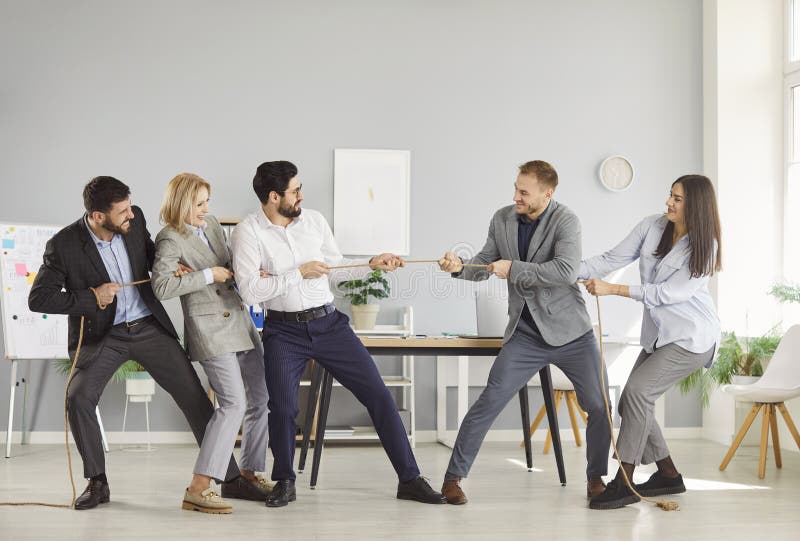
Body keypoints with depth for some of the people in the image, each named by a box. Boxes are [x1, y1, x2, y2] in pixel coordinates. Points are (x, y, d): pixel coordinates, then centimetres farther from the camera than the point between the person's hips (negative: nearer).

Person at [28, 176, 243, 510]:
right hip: (101, 336, -2)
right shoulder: (63, 245, -17)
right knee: (79, 398, -22)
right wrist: (91, 298, -22)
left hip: (149, 327, 3)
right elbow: (38, 298, -16)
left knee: (194, 395, -2)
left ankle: (230, 477, 9)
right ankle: (97, 483, -2)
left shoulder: (135, 221, -7)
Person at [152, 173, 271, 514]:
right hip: (210, 329, -9)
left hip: (240, 320, 9)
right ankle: (198, 489, -17)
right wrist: (208, 275, -20)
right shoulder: (170, 239, -12)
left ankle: (247, 475, 25)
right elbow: (162, 287, -25)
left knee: (259, 399, 12)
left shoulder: (212, 225, 11)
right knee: (233, 403, -18)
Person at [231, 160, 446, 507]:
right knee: (282, 408, -10)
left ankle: (409, 479, 5)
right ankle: (284, 483, 17)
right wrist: (300, 273, -16)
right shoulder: (248, 232, -9)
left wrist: (372, 263, 3)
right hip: (284, 331, -3)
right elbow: (249, 291, -18)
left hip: (328, 323, 3)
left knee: (378, 395, -2)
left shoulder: (314, 220, 4)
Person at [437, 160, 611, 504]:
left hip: (570, 333, -2)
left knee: (599, 406, -2)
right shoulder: (502, 219, 2)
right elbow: (484, 265, 10)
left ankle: (596, 477, 21)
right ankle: (453, 477, 2)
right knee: (489, 402, -7)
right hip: (525, 335, 2)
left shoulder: (565, 222, -13)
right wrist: (460, 267, -12)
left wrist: (514, 269, -25)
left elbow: (566, 271, -28)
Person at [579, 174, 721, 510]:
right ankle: (668, 476, 20)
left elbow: (668, 293, -20)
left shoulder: (703, 247, -15)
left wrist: (613, 289, -25)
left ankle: (624, 484, -16)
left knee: (638, 390, -20)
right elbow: (613, 259, -1)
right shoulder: (652, 227, 1)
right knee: (631, 403, 4)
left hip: (691, 338, -7)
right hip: (658, 336, 7)